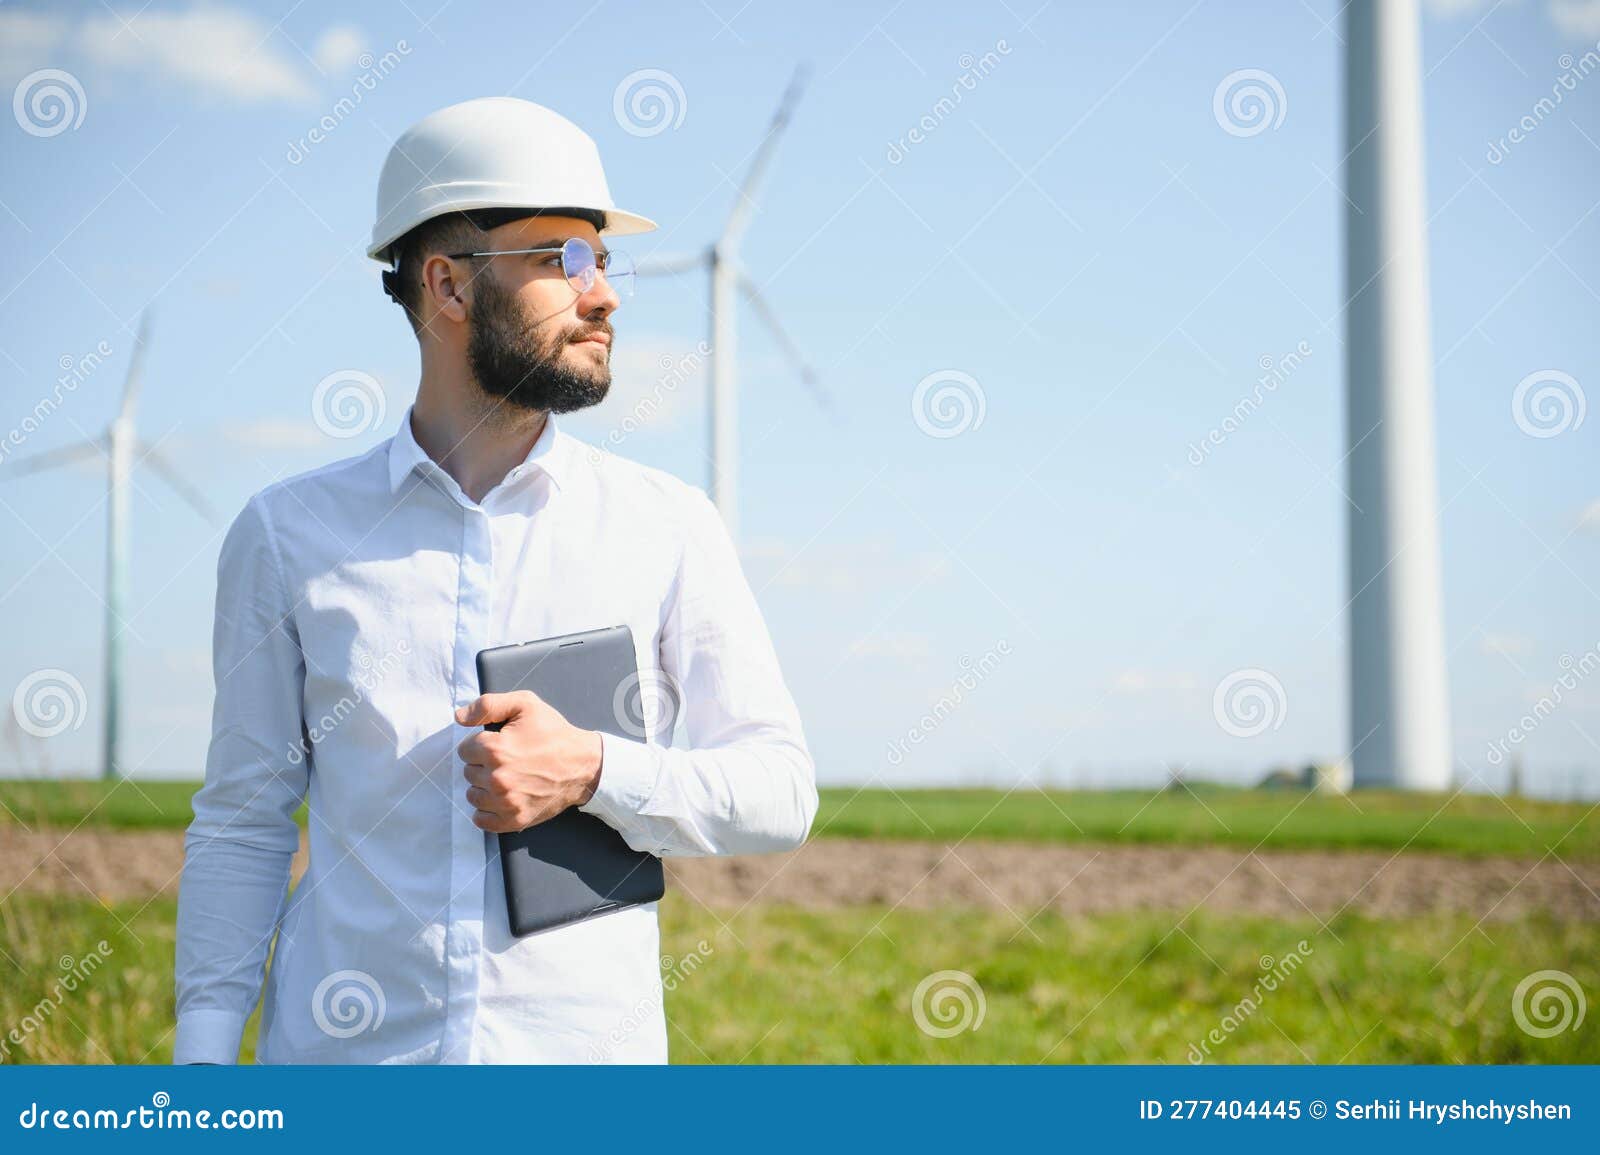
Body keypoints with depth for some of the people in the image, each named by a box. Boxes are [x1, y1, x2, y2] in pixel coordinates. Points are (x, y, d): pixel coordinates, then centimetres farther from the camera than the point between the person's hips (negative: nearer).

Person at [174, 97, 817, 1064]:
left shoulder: (670, 527, 4)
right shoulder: (288, 533, 4)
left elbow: (782, 789, 4)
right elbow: (243, 823, 7)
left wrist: (595, 770, -12)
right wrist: (203, 1056, 0)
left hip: (587, 1050, 0)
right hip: (339, 1055, 0)